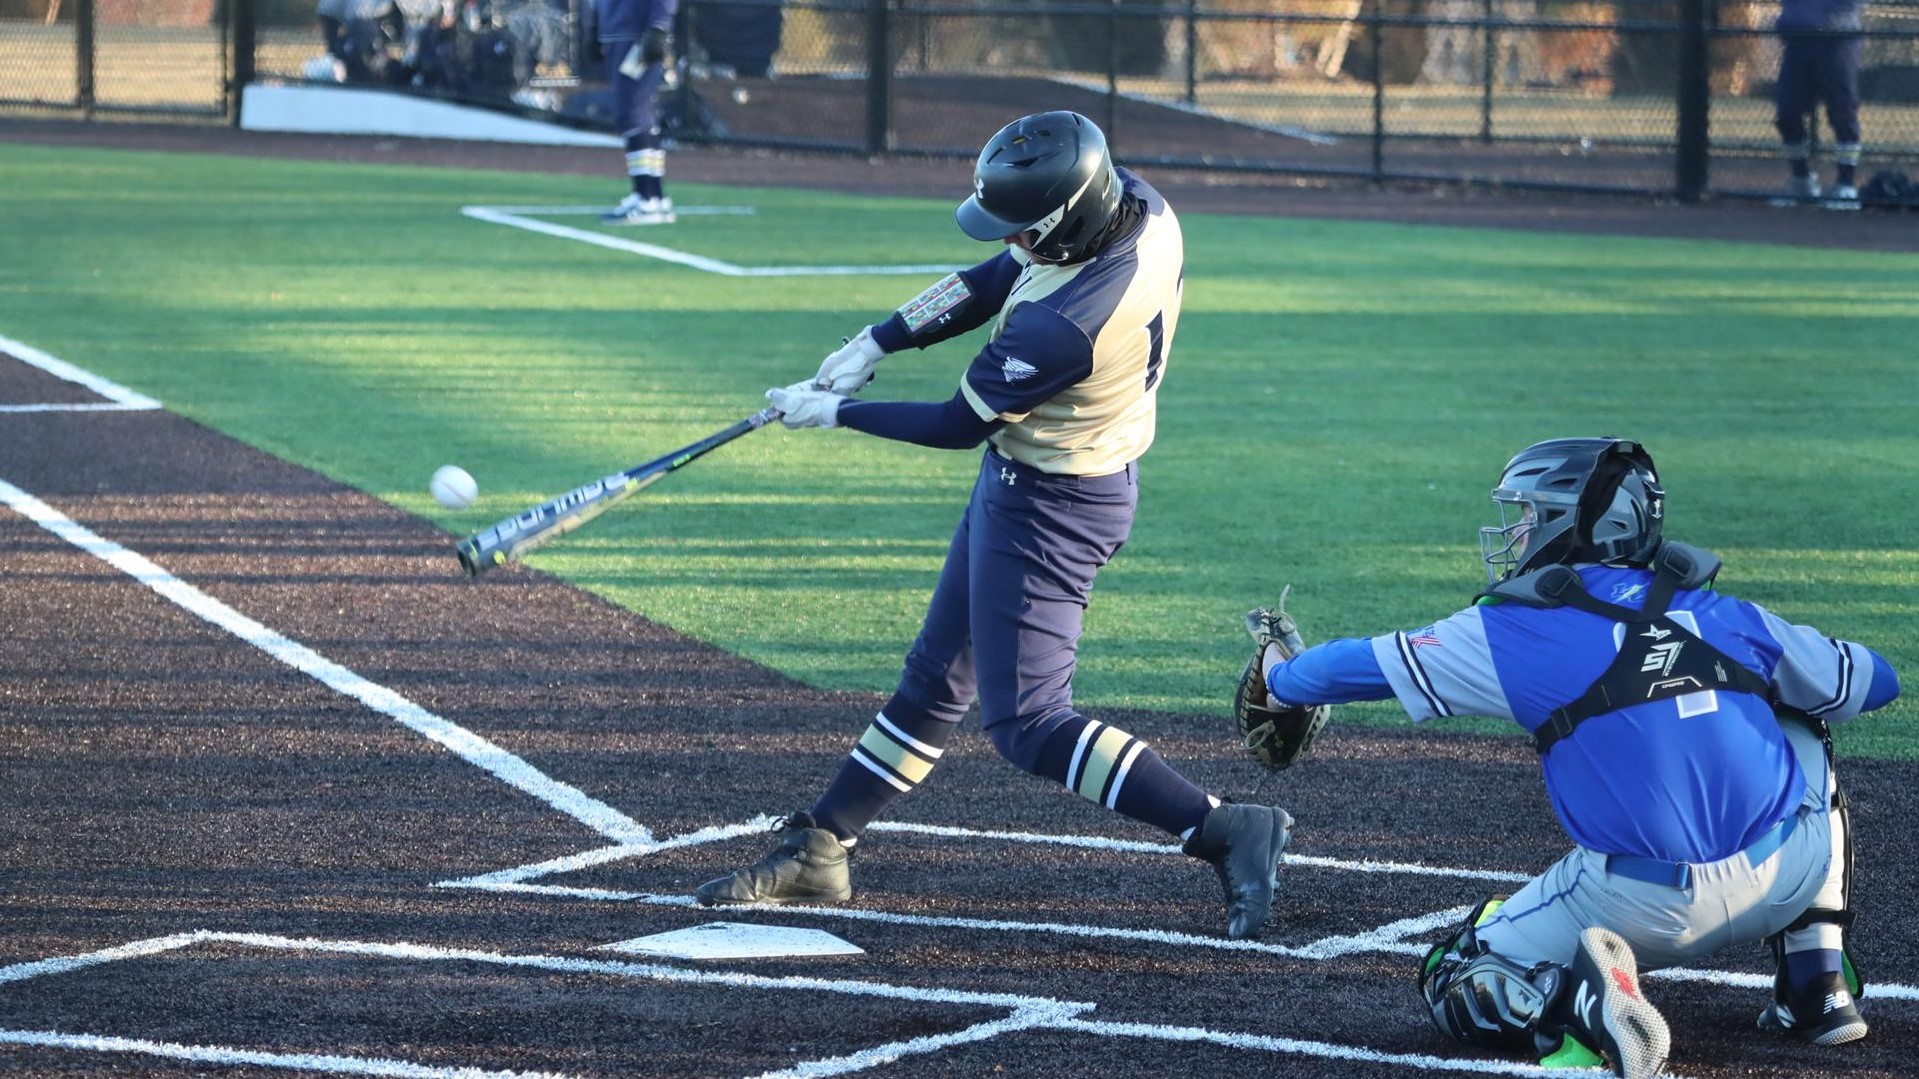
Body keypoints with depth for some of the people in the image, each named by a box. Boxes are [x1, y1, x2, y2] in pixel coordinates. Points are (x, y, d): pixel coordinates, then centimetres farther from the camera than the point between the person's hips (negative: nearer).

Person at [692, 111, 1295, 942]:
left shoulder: (1062, 324, -34)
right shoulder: (1137, 204, -10)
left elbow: (959, 424, -19)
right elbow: (995, 282, 4)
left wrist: (834, 412, -6)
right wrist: (877, 342, 0)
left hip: (1048, 508, -10)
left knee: (1026, 724, -6)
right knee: (936, 678, 18)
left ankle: (1226, 831, -10)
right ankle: (817, 850, 28)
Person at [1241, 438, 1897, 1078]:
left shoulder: (1516, 629, 4)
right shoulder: (1720, 614, 13)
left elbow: (1363, 666, 16)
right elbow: (1868, 682, 24)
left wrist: (1280, 679, 37)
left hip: (1648, 906, -3)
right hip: (1793, 877, 3)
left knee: (1457, 985, 19)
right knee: (1800, 737, 34)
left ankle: (1578, 1001, -14)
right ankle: (1819, 987, 23)